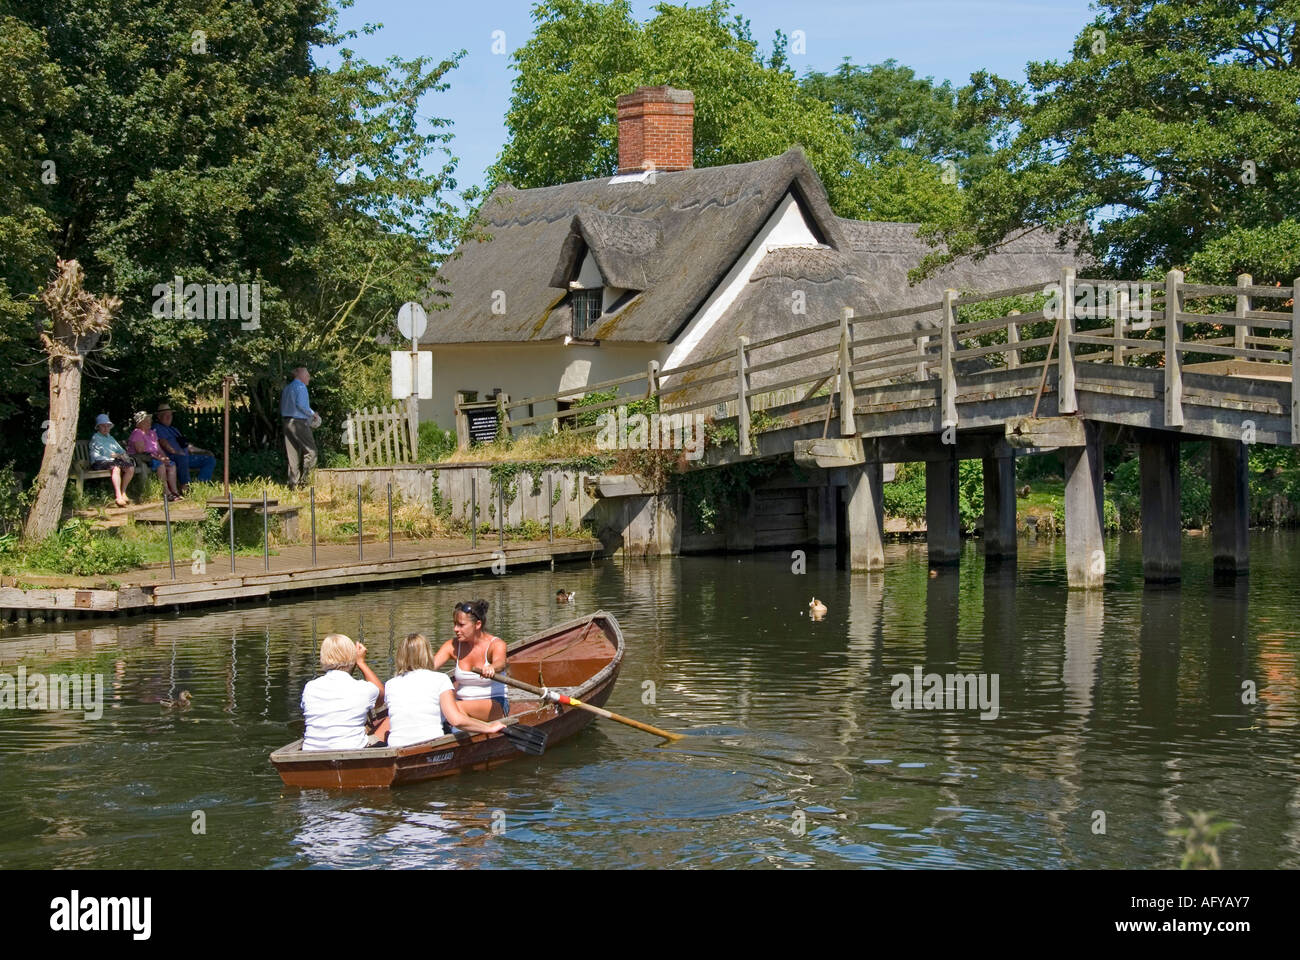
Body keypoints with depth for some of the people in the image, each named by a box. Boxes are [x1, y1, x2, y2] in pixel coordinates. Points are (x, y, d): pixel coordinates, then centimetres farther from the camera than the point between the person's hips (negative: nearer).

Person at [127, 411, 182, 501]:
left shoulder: (152, 433, 19)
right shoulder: (137, 433, -9)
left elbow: (159, 449, 20)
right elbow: (141, 451, -19)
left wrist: (165, 458, -2)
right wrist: (158, 458, -22)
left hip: (154, 458, 9)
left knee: (172, 465, -8)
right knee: (160, 464, -32)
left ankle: (174, 491, -16)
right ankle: (166, 492, -34)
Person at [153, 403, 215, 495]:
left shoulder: (173, 430, 32)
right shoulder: (158, 429, 6)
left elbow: (188, 446, 30)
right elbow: (164, 443, -12)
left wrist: (203, 451, 21)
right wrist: (175, 452, -26)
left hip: (186, 456, 9)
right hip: (172, 458, -9)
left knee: (211, 460, -3)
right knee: (183, 457, -42)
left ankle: (200, 484, -19)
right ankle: (185, 487, -41)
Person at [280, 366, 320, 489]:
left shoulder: (287, 388, 19)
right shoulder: (300, 387, -8)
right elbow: (300, 404, -21)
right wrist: (312, 413, -7)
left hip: (286, 421, 9)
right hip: (299, 422, -9)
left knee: (293, 454, 9)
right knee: (310, 451, -6)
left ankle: (293, 482, 6)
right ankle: (304, 480, -14)